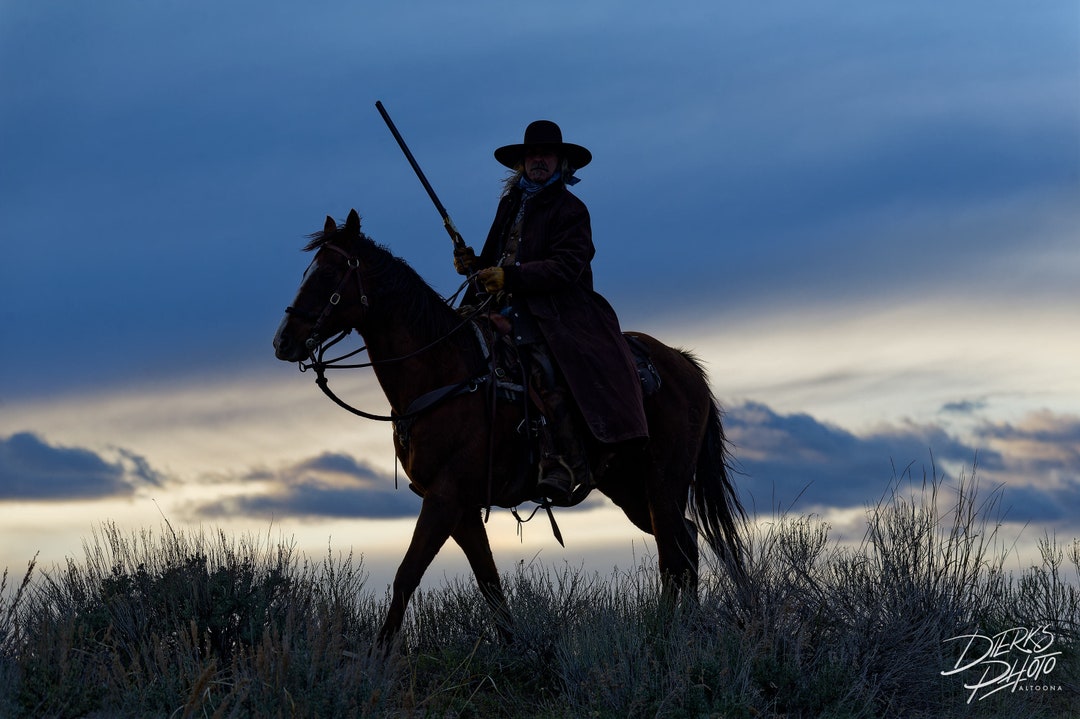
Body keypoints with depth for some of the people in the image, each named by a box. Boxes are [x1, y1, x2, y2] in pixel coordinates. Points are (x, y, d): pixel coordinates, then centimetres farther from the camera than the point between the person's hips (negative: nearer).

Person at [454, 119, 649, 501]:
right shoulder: (511, 204, 22)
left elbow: (567, 266, -12)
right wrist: (472, 264, 6)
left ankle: (562, 463, -41)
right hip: (506, 307, 8)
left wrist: (509, 277, -20)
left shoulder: (570, 209, 1)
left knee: (544, 366, -33)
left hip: (555, 309, -8)